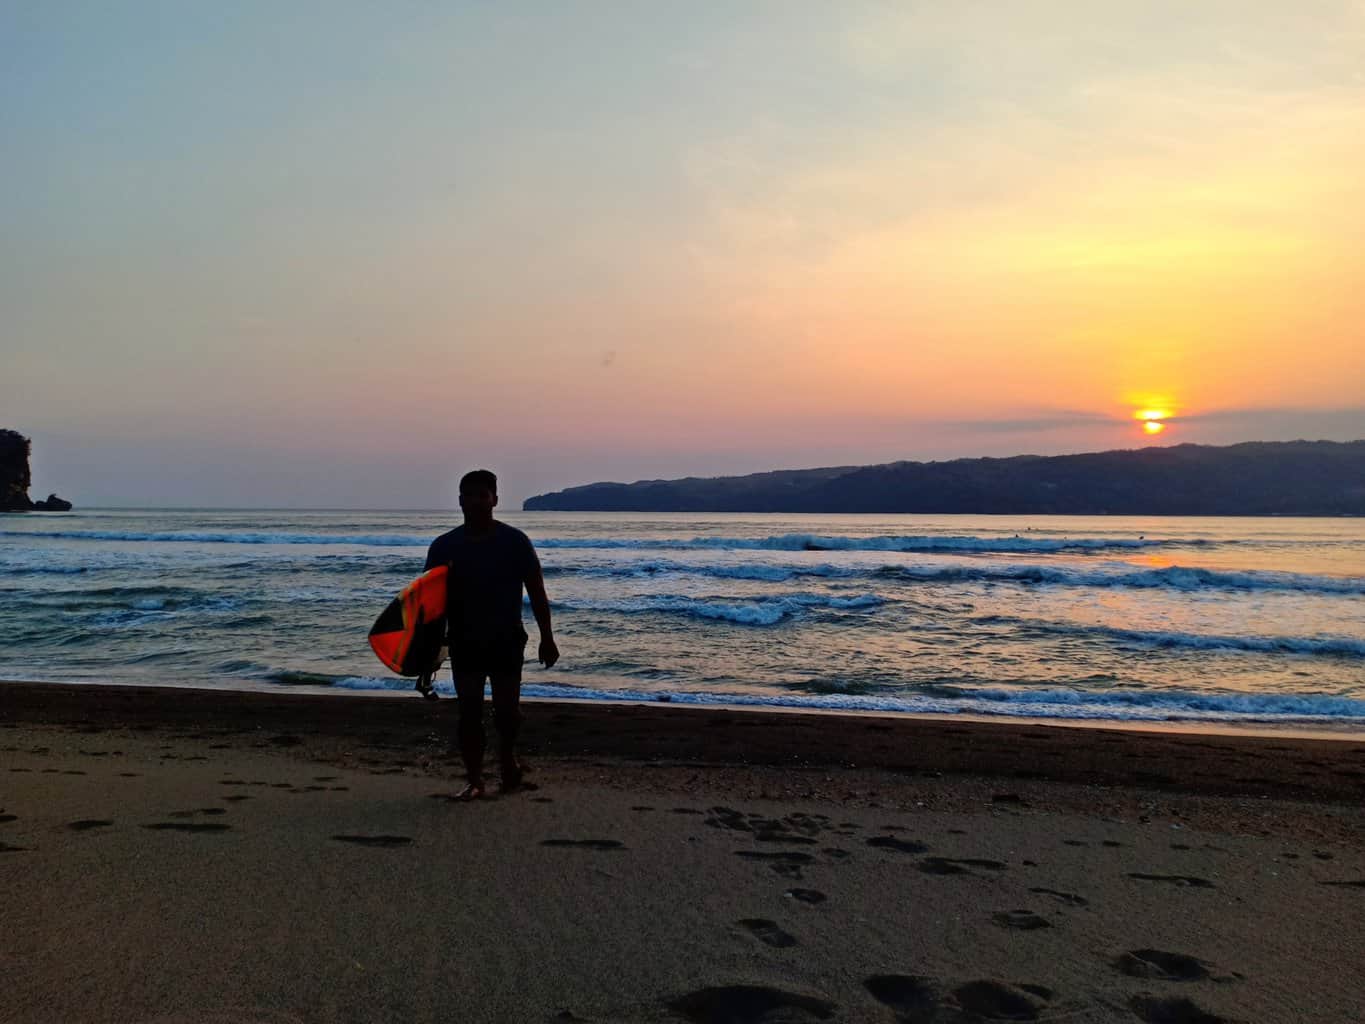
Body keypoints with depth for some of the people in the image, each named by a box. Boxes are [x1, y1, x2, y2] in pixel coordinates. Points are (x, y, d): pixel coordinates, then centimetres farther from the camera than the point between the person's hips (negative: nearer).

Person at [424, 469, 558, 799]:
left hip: (506, 641, -1)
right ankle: (474, 780, 12)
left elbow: (536, 593, -2)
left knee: (507, 708, 1)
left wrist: (547, 638, -4)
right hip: (464, 642, 1)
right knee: (469, 713, 0)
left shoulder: (515, 541, -5)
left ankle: (508, 756, 31)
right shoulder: (443, 546, -1)